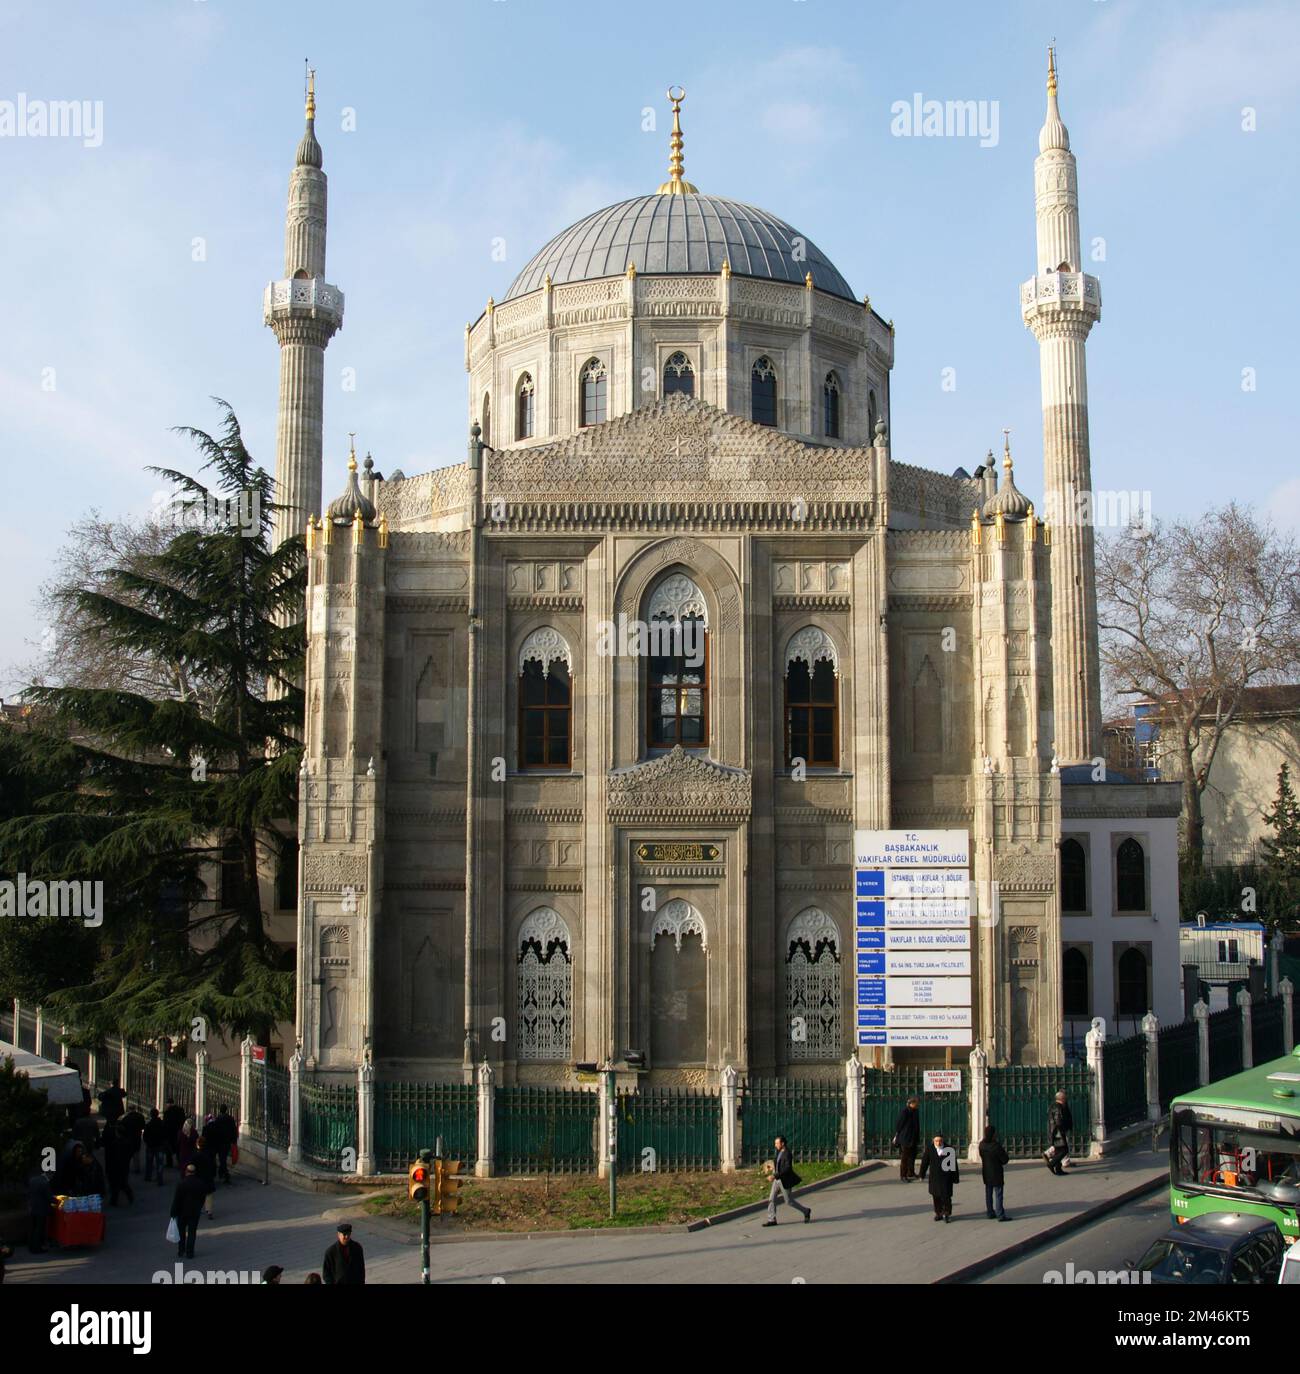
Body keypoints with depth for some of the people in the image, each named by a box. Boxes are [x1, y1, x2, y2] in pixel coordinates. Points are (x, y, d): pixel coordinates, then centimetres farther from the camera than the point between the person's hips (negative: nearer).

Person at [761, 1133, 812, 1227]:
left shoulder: (788, 1154, -23)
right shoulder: (779, 1151, 5)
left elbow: (787, 1169, -31)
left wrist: (775, 1176, -34)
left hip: (785, 1181, -8)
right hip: (777, 1180, 8)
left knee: (789, 1201, 4)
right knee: (772, 1199, 1)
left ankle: (806, 1211, 24)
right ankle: (771, 1220, 5)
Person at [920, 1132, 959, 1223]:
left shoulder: (949, 1149, -7)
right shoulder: (929, 1148, -3)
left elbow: (954, 1164, 0)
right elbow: (925, 1161, 5)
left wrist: (955, 1178, 2)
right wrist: (922, 1174, 9)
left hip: (946, 1177, -2)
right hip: (934, 1177, 2)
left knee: (946, 1196, -3)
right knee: (936, 1196, 8)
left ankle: (947, 1214, 12)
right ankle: (938, 1213, 22)